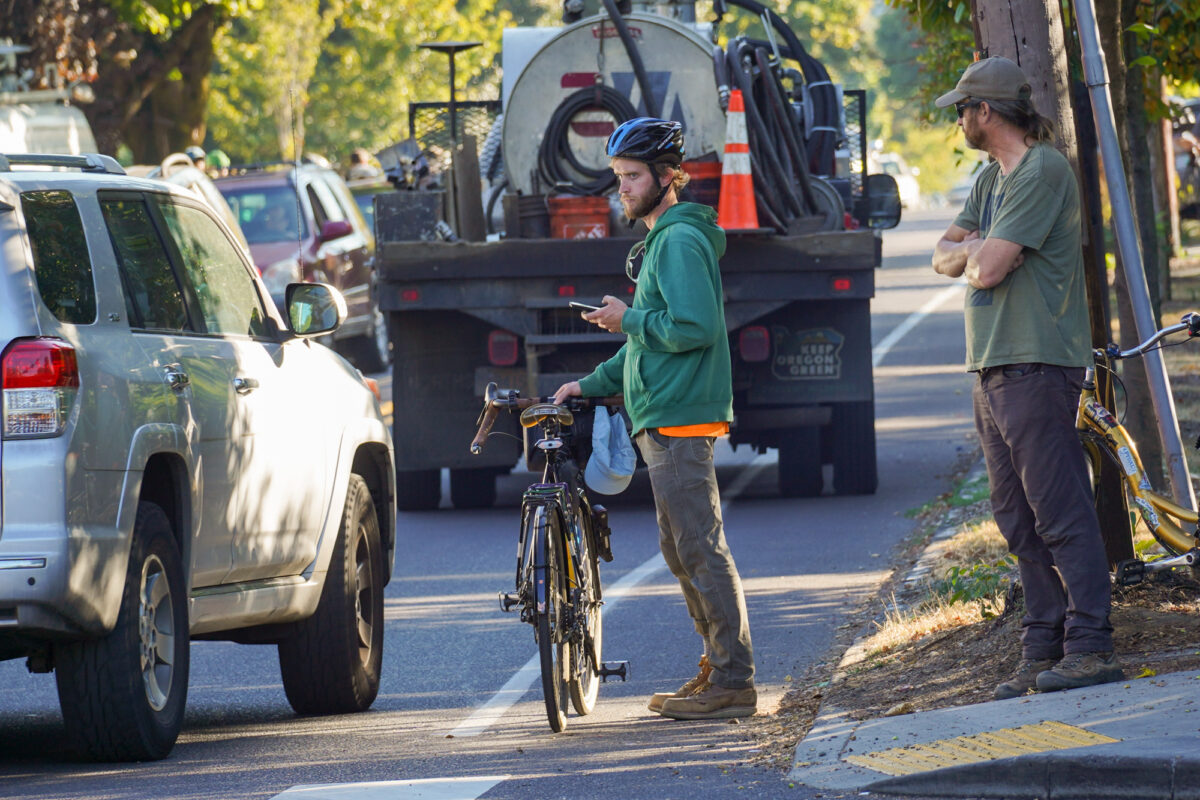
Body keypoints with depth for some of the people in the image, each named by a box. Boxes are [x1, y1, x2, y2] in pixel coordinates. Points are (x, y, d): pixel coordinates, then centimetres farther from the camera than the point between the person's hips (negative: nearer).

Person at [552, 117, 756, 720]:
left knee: (701, 550, -9)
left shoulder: (681, 241, -13)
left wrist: (629, 321, -11)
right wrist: (595, 384, 22)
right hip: (663, 420, 11)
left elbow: (694, 328, -24)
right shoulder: (661, 240, 20)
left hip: (680, 421, -11)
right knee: (680, 551, 14)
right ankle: (720, 670, 19)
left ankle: (732, 683, -8)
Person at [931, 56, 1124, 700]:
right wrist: (977, 251, -5)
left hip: (1036, 364, -10)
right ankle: (1043, 652, 11)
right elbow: (945, 256, 15)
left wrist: (975, 256, 3)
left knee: (1061, 514, -12)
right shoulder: (991, 179, 19)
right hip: (992, 368, 10)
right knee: (1020, 523, 9)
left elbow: (988, 270, -19)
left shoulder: (1043, 174, -12)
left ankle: (1089, 647, -14)